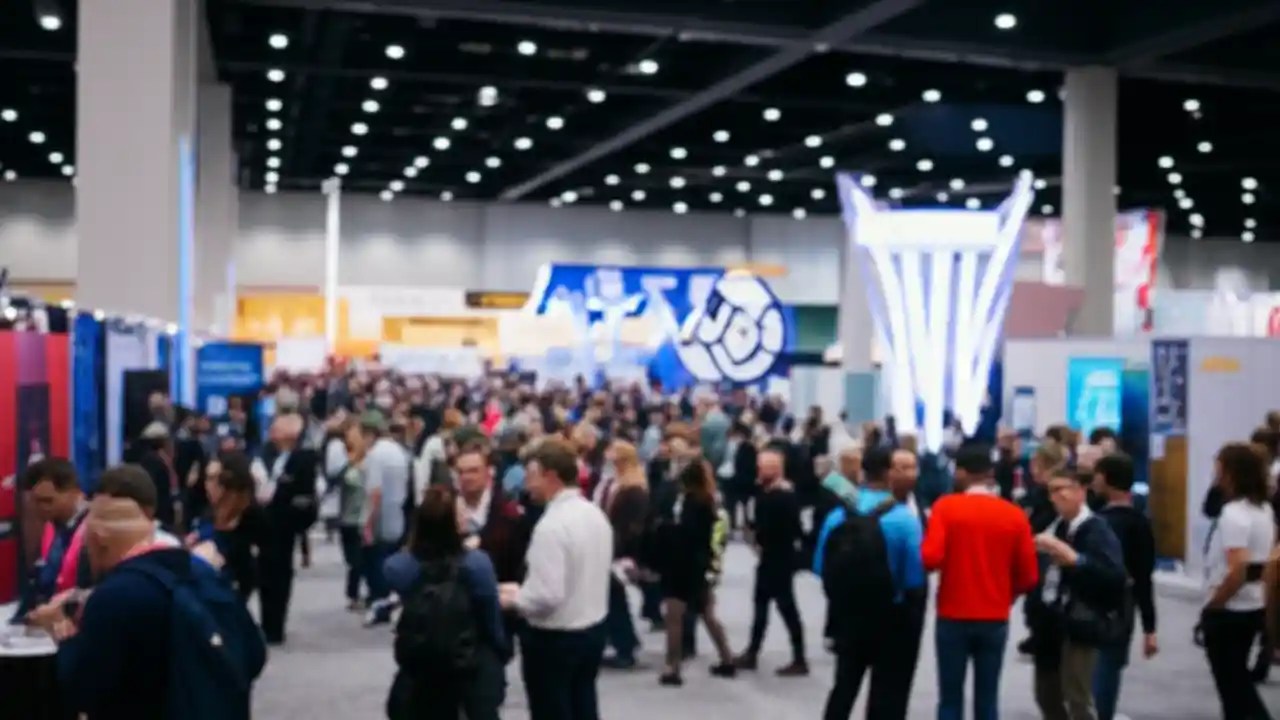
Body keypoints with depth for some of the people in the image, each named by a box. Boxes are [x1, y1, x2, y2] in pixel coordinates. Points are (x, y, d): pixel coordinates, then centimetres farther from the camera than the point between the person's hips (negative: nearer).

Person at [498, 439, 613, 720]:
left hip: (553, 638, -8)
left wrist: (514, 598, -8)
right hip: (592, 630, 8)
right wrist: (523, 590, 14)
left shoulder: (552, 525, -23)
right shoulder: (596, 515, 5)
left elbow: (547, 596, -27)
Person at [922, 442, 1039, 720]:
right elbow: (1028, 576, 0)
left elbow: (930, 558, -17)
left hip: (953, 617, -2)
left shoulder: (946, 507, -8)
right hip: (995, 619, 2)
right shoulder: (1014, 515, -2)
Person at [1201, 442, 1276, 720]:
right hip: (1253, 606, 9)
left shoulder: (1233, 513, -22)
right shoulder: (1263, 509, 7)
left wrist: (1212, 606, -18)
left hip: (1230, 611, -9)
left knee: (1231, 683, 3)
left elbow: (1237, 570, -29)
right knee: (1238, 679, 21)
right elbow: (1265, 560, 15)